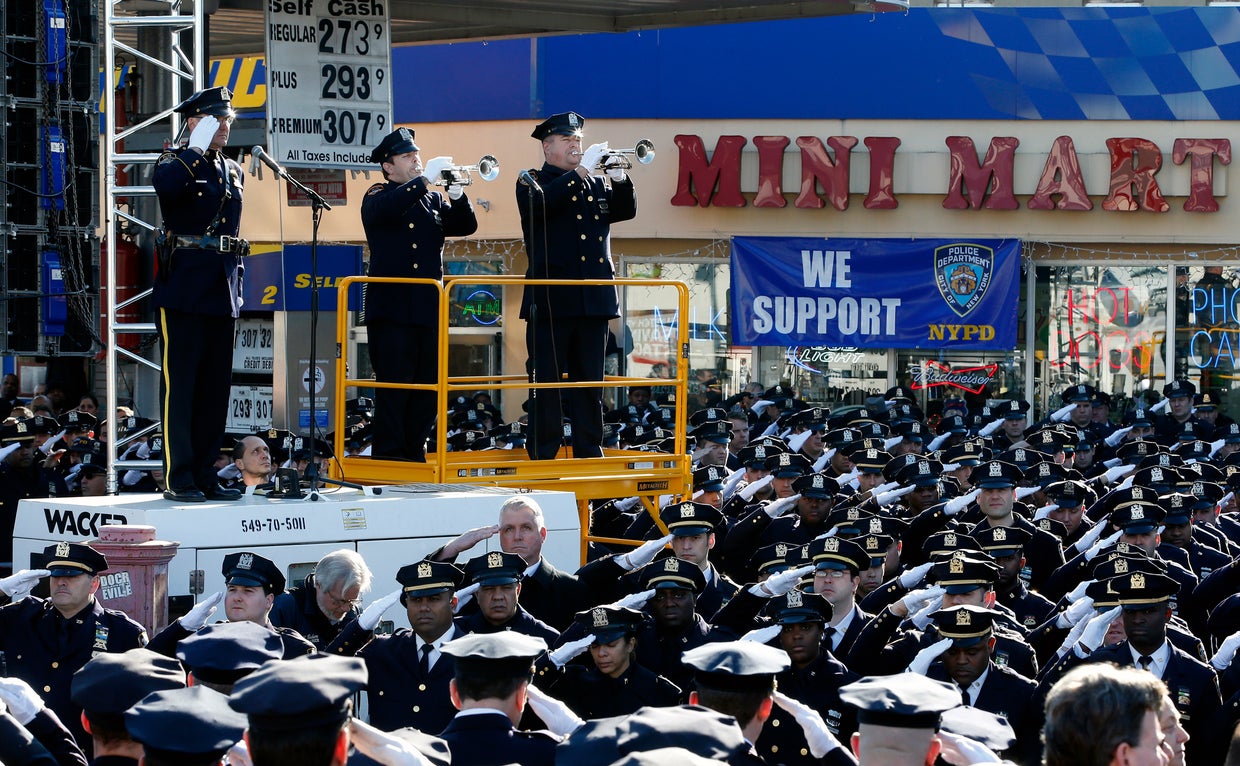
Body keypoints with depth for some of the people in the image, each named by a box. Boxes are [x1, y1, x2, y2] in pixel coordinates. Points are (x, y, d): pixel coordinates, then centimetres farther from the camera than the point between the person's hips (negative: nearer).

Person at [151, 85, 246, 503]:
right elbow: (165, 186, -29)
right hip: (184, 291, -7)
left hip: (221, 295, 7)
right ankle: (179, 479, -3)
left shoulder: (233, 170, 17)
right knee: (179, 385, -5)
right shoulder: (175, 163, -3)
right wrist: (197, 147, -22)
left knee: (216, 387, 7)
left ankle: (205, 474, 13)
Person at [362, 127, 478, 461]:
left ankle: (414, 452, 11)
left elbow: (466, 226, 7)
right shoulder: (377, 197, 5)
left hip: (429, 308, 5)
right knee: (393, 383, -7)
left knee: (427, 384, 4)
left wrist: (457, 195, -11)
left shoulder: (434, 200, 19)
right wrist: (425, 179, -21)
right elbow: (385, 210, -19)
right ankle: (387, 455, -4)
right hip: (392, 306, -5)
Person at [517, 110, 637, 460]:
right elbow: (543, 202, -17)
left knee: (590, 380, 6)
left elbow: (625, 210, 7)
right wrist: (580, 171, -19)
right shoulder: (531, 182, 5)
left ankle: (589, 453, 10)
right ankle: (542, 455, -3)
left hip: (594, 299, 5)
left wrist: (619, 179, -11)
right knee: (547, 380, -5)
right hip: (551, 299, -5)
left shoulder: (595, 184, 20)